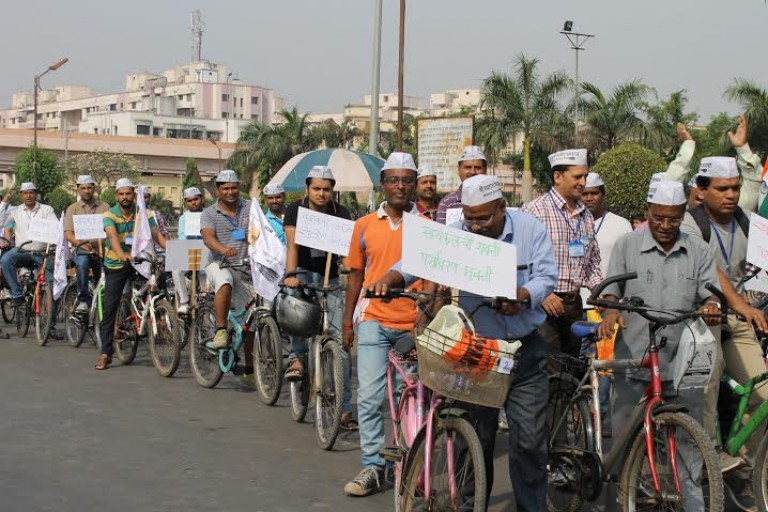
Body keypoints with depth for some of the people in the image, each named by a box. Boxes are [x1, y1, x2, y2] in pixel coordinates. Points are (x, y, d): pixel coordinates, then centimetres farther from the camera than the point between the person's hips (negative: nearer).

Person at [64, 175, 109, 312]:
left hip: (101, 251, 2)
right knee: (82, 262, -34)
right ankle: (83, 300, -25)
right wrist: (80, 243, -21)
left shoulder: (104, 207, 11)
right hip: (81, 250, -2)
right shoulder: (73, 208, 9)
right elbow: (68, 234, -1)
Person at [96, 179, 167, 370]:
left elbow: (157, 234, -11)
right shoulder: (110, 215, -10)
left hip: (138, 261, 2)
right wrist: (122, 254, -47)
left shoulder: (144, 214, -2)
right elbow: (112, 236, -28)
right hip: (115, 265, -2)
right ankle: (105, 353, 0)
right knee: (109, 309, -4)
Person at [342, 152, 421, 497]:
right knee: (369, 395, -5)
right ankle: (374, 467, 2)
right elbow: (356, 275, 12)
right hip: (374, 320, 1)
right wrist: (347, 320, 10)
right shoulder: (365, 225, 6)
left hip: (415, 324, -1)